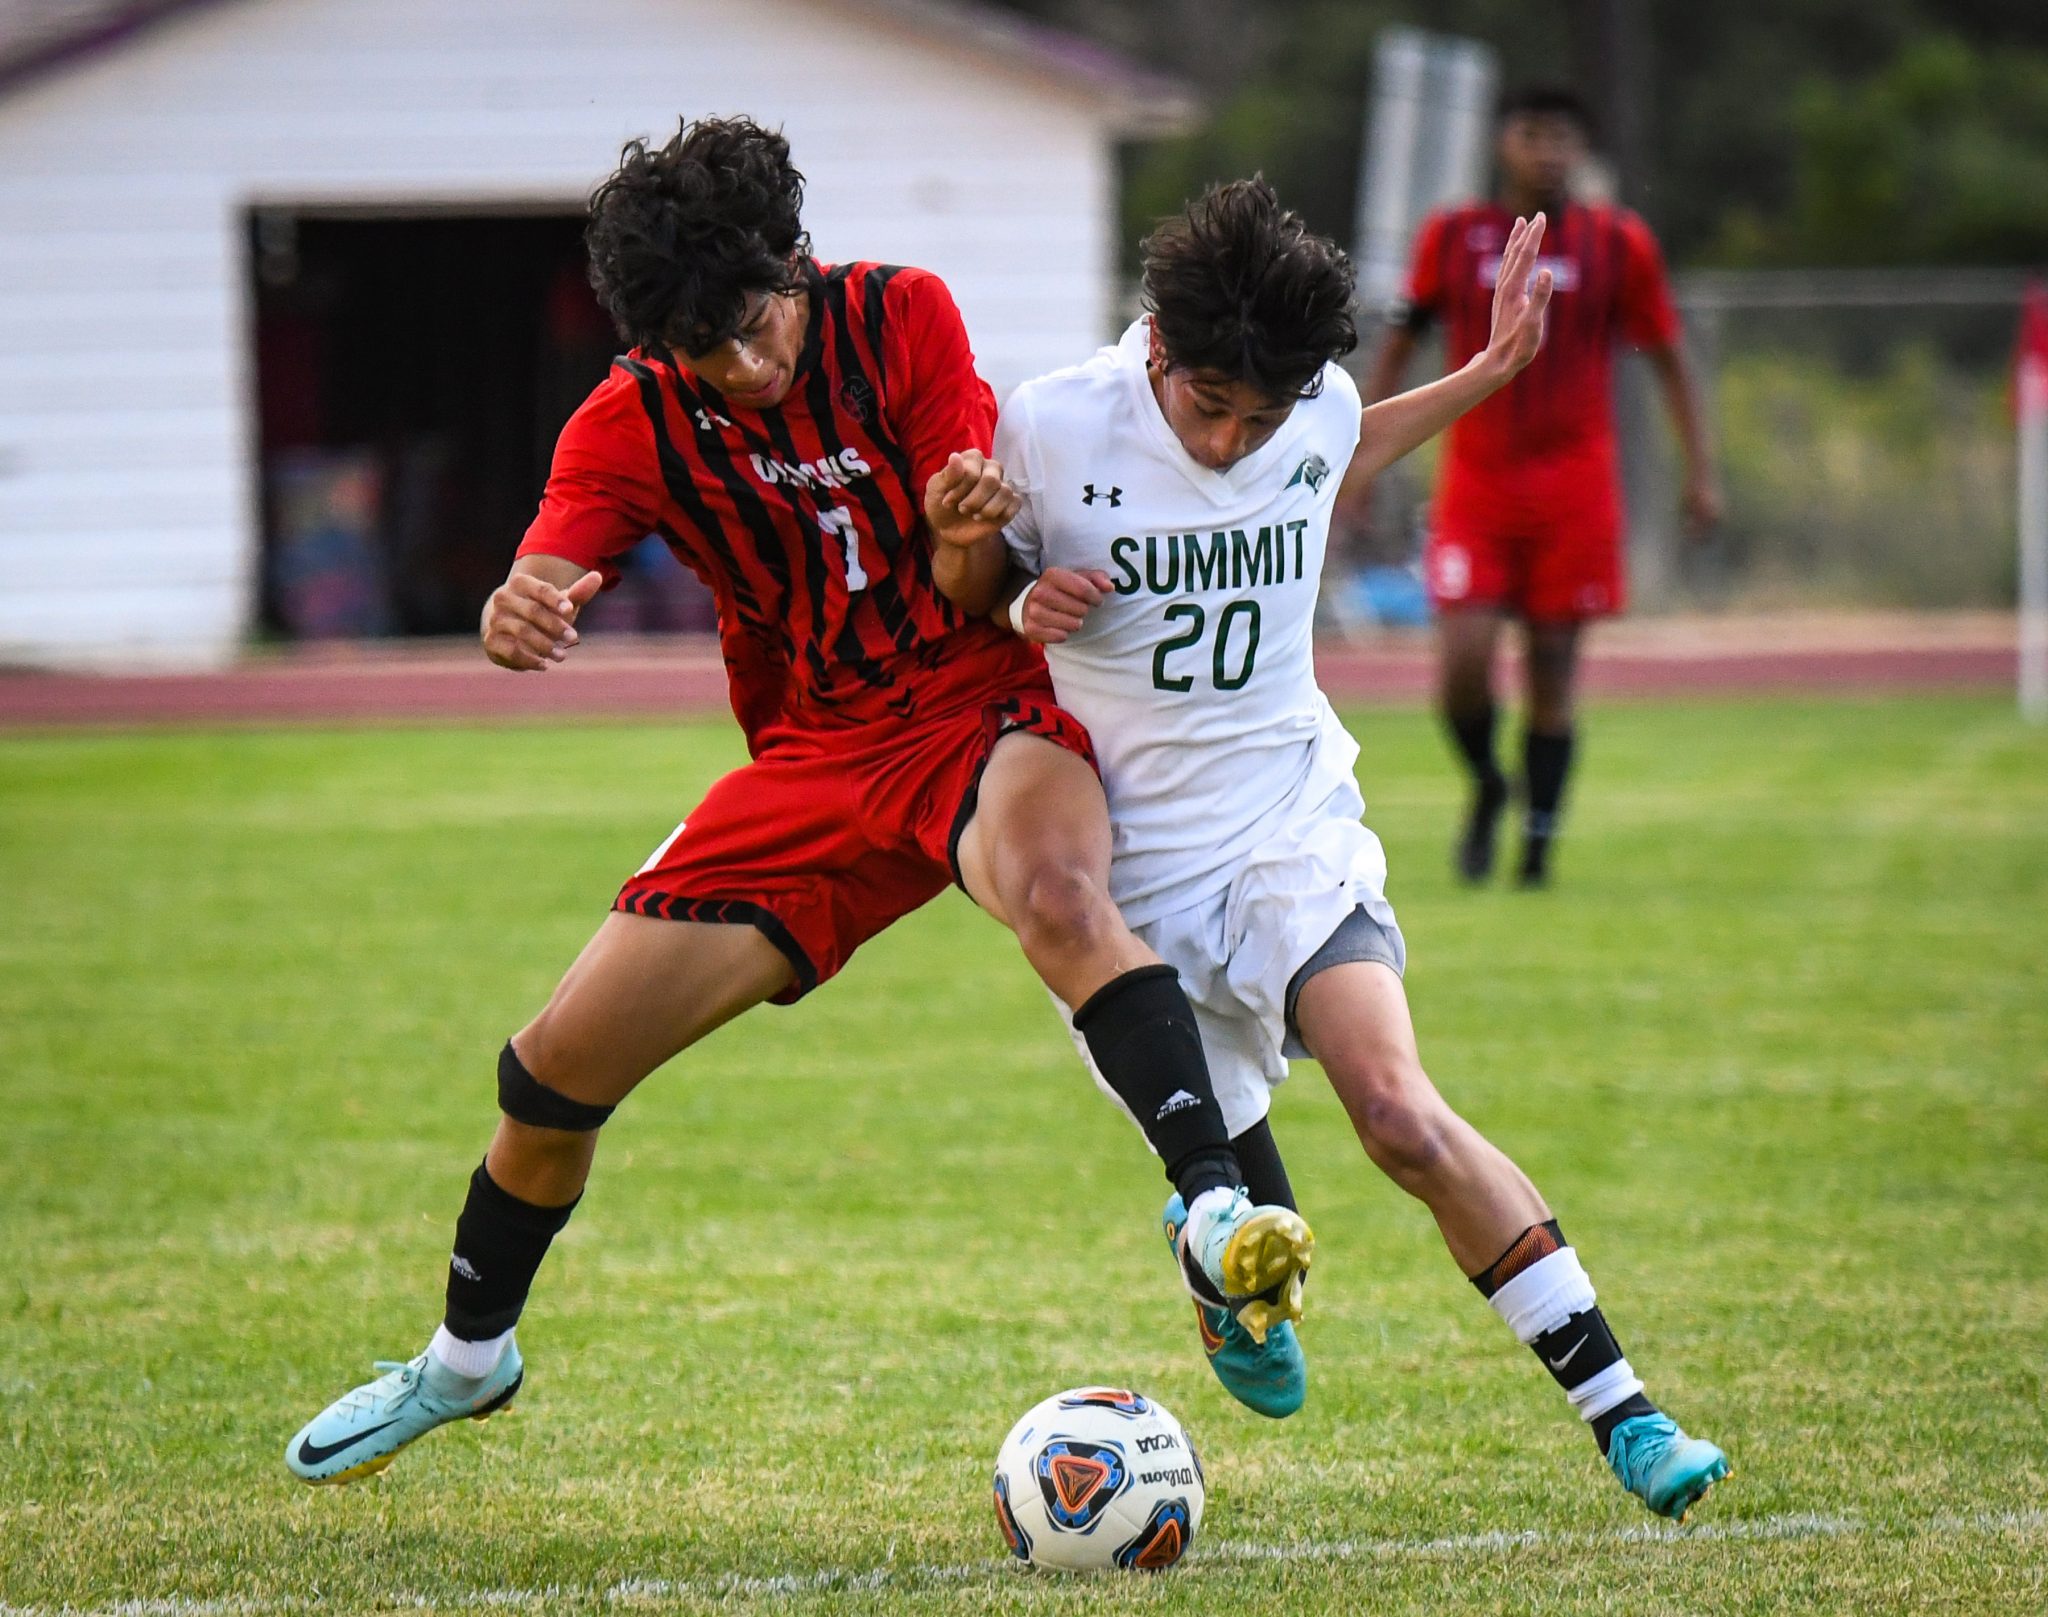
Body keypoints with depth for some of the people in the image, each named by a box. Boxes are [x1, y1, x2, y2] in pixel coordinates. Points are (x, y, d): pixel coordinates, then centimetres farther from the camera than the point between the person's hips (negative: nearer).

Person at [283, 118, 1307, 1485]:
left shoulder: (901, 318, -11)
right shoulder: (633, 424, -5)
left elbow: (967, 599, -13)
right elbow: (540, 586, -19)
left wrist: (965, 535, -37)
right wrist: (516, 618, -44)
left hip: (986, 710, -3)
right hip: (815, 759, 3)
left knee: (1058, 897, -40)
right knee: (556, 1072, 2)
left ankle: (1223, 1216, -52)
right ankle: (467, 1359, 28)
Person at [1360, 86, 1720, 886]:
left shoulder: (1618, 243, 3)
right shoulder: (1453, 236, 4)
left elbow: (1668, 360, 10)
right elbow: (1398, 344, 13)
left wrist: (1700, 471, 3)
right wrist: (1361, 454, 9)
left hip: (1574, 484, 0)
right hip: (1475, 481, 0)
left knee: (1552, 665, 0)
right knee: (1463, 658, -12)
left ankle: (1539, 836, 10)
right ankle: (1487, 787, 17)